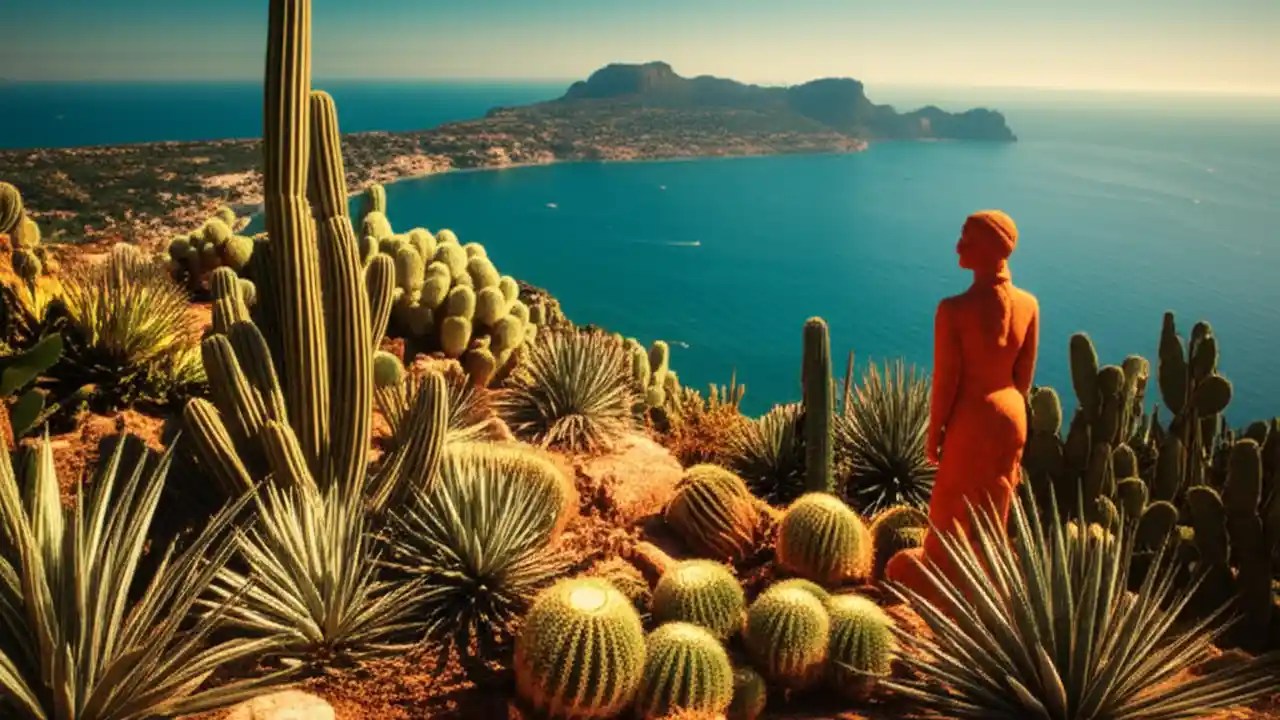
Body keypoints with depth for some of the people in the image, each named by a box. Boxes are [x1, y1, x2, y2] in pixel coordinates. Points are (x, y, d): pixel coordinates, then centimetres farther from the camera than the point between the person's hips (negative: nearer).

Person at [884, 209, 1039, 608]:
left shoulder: (953, 309, -24)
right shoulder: (1029, 304, -7)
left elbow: (945, 381, -18)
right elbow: (1025, 375, 2)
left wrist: (934, 432, -5)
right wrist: (1009, 407, 17)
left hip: (971, 417, -5)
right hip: (1011, 414, 6)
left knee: (954, 505, 15)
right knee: (994, 504, 22)